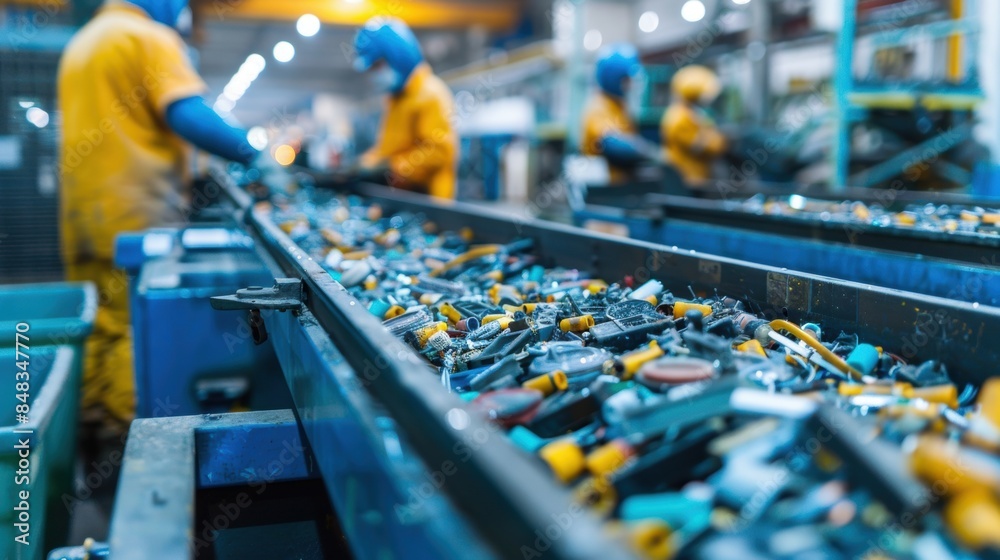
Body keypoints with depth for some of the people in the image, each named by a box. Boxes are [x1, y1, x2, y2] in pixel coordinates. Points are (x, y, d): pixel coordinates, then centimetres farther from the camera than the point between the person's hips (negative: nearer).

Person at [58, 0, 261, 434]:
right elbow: (189, 117, -16)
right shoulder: (150, 36, -4)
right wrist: (251, 152, -8)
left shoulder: (80, 42, 23)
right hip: (140, 211, -8)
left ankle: (91, 416, 16)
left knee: (97, 321, 11)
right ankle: (135, 427, -4)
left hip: (83, 208, 8)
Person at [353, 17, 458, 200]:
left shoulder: (431, 94, -13)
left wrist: (393, 166, -24)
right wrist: (367, 162, 8)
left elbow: (439, 151, -22)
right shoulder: (395, 96, 17)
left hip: (425, 199, -9)